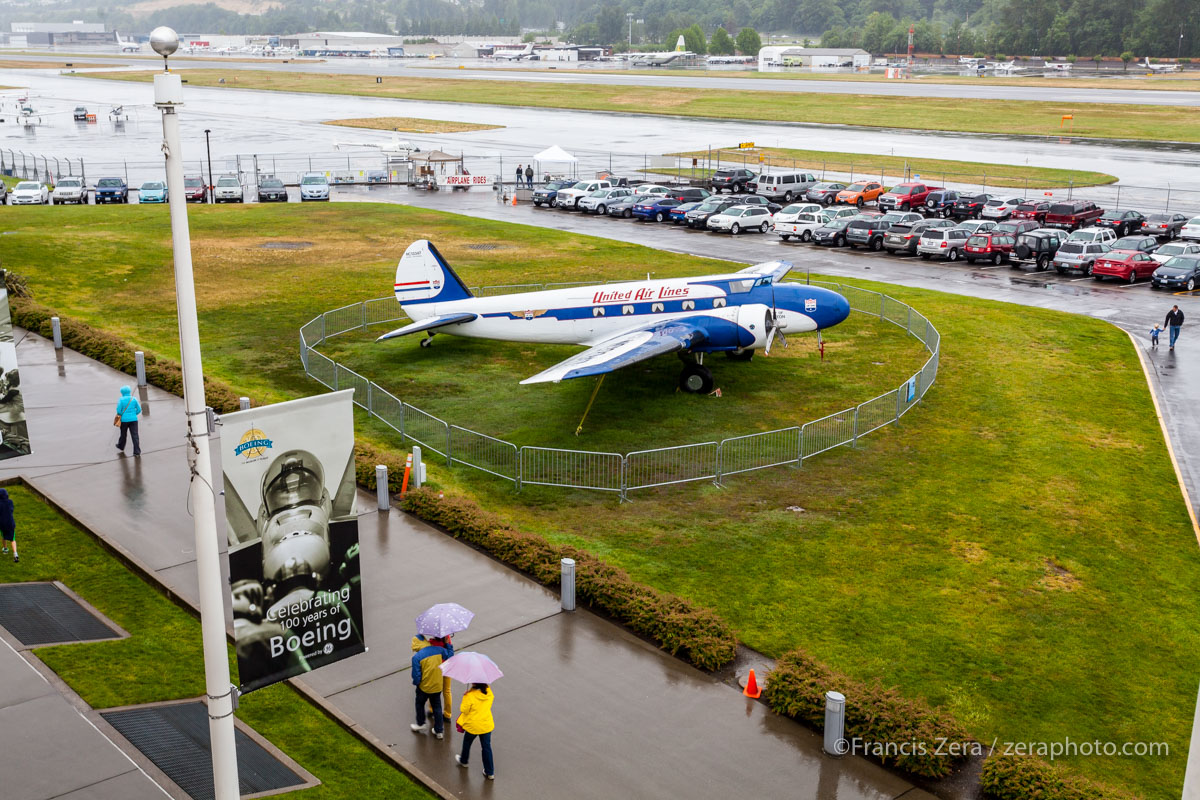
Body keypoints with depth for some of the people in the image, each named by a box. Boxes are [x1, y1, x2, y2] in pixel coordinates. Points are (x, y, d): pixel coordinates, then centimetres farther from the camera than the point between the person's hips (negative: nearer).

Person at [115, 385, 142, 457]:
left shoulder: (121, 400, -8)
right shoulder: (134, 399, -1)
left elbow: (118, 410, -11)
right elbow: (139, 410, 0)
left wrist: (120, 415, 9)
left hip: (124, 420, -1)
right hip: (133, 419, 1)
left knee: (123, 434, 20)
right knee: (135, 435, 0)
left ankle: (121, 447, 42)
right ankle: (137, 451, -3)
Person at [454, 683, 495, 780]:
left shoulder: (470, 695, -25)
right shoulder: (489, 692, -10)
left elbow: (464, 710, -14)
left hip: (473, 726, -3)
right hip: (487, 725, 3)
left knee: (467, 743, 25)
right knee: (486, 747, 12)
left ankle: (463, 761, 49)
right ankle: (490, 773, 15)